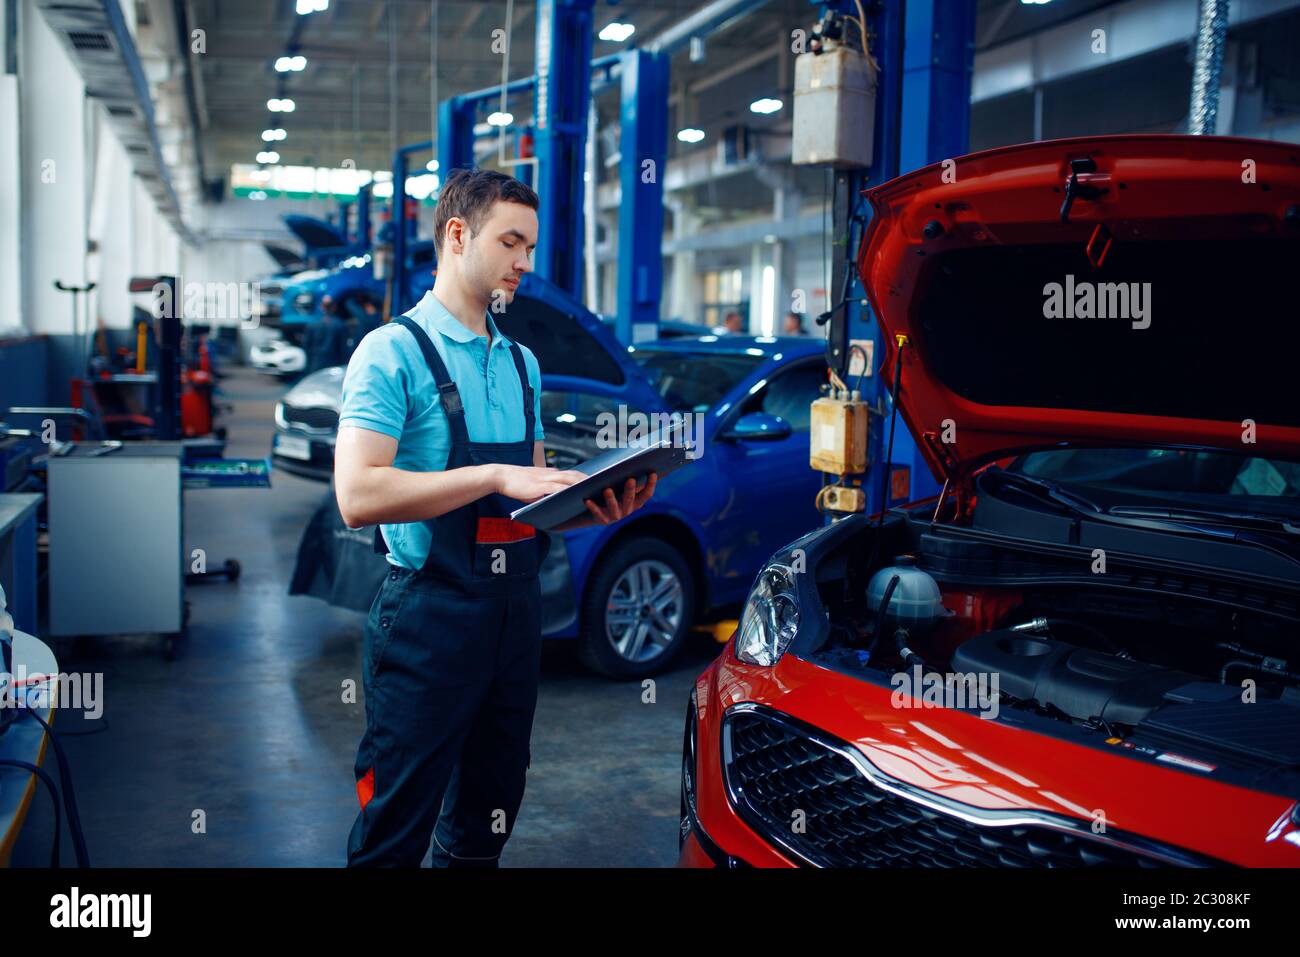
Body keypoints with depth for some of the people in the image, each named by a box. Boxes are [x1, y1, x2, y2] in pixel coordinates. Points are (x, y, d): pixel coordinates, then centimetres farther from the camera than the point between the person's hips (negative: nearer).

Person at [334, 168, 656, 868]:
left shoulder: (521, 363, 15)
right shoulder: (395, 352, -8)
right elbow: (358, 497, -20)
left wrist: (595, 508, 1)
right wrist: (496, 477, -24)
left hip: (516, 613, 7)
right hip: (428, 618, -7)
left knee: (485, 827, 18)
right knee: (395, 832, 2)